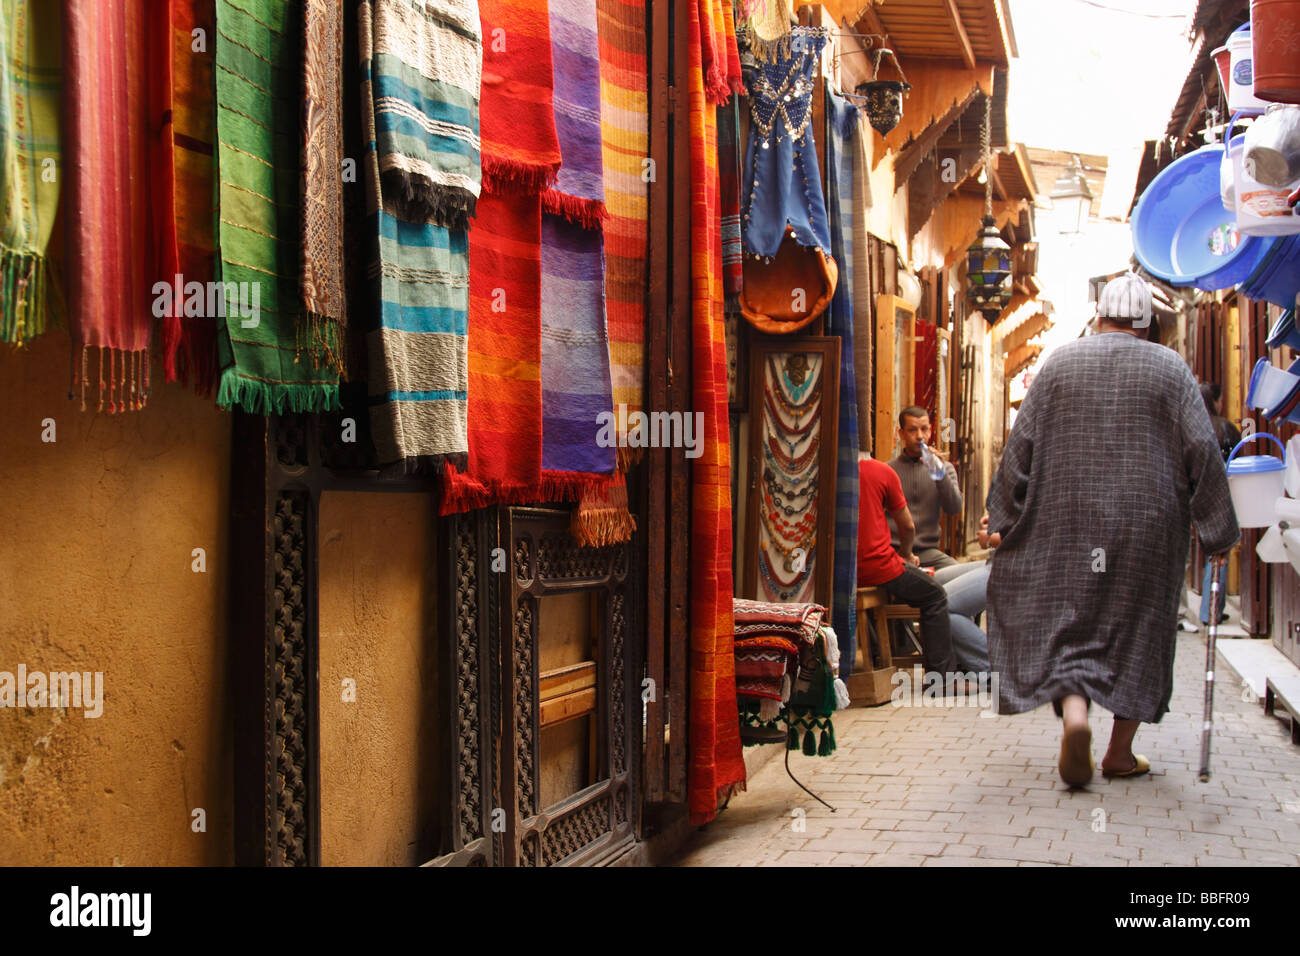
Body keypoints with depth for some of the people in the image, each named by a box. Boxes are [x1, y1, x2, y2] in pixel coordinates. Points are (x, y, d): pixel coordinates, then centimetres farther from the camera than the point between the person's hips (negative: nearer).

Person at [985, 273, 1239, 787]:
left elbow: (1020, 445, 2)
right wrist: (1217, 532, 5)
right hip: (1148, 527, 0)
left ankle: (1074, 712, -20)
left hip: (1067, 522, 1)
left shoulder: (1058, 364, 3)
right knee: (1139, 630, 10)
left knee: (1065, 622, 6)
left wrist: (1004, 518, 11)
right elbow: (1202, 451, -3)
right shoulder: (1169, 367, 0)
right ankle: (1121, 753, 13)